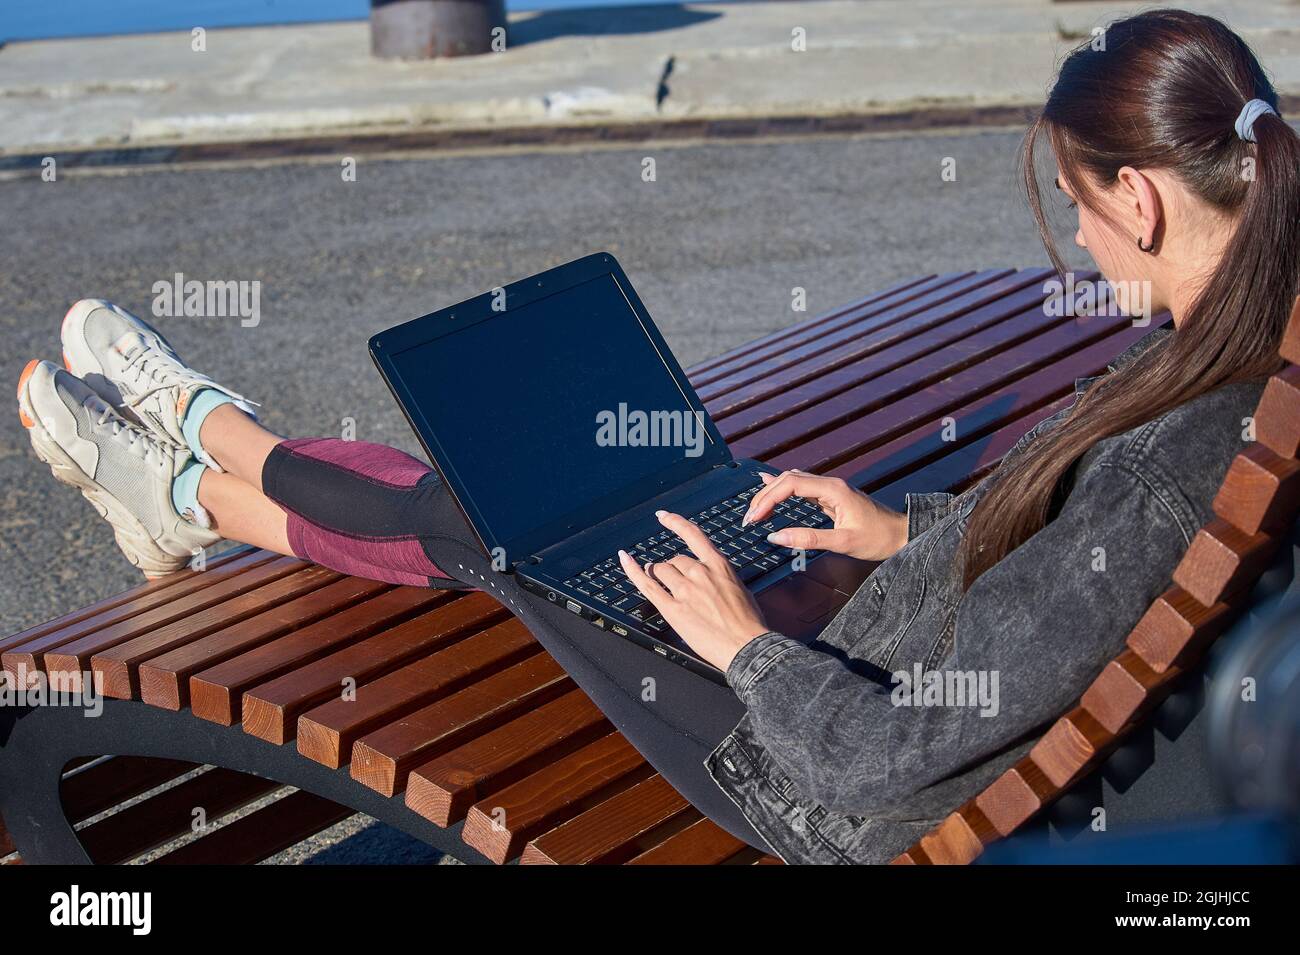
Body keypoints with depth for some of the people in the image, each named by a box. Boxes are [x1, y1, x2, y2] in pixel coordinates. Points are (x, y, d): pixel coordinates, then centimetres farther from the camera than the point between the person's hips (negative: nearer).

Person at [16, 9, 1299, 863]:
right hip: (856, 691, 8)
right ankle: (199, 495, 33)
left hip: (818, 803, -8)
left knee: (472, 522, 2)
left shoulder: (1147, 481, -36)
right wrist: (909, 529, 8)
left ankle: (206, 439, 31)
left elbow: (878, 763, -32)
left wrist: (745, 644, -17)